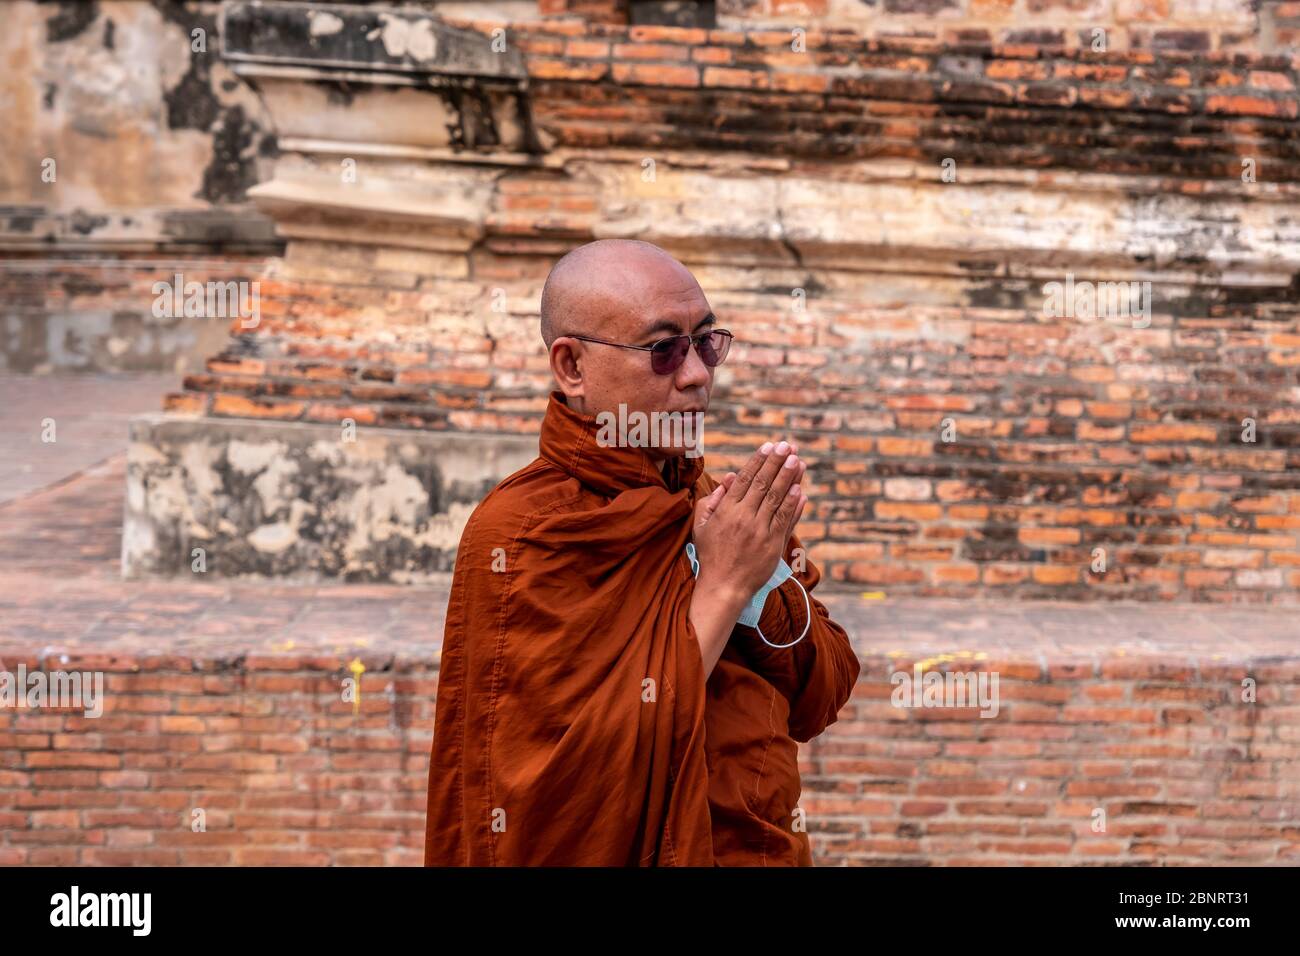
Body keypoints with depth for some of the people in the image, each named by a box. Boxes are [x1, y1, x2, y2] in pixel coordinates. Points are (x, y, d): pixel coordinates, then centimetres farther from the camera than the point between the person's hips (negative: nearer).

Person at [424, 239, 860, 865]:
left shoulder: (712, 502, -1)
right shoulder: (517, 533, -19)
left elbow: (820, 704, -2)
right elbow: (580, 775, -27)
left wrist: (765, 574, -19)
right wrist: (722, 585, -25)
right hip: (623, 848, -6)